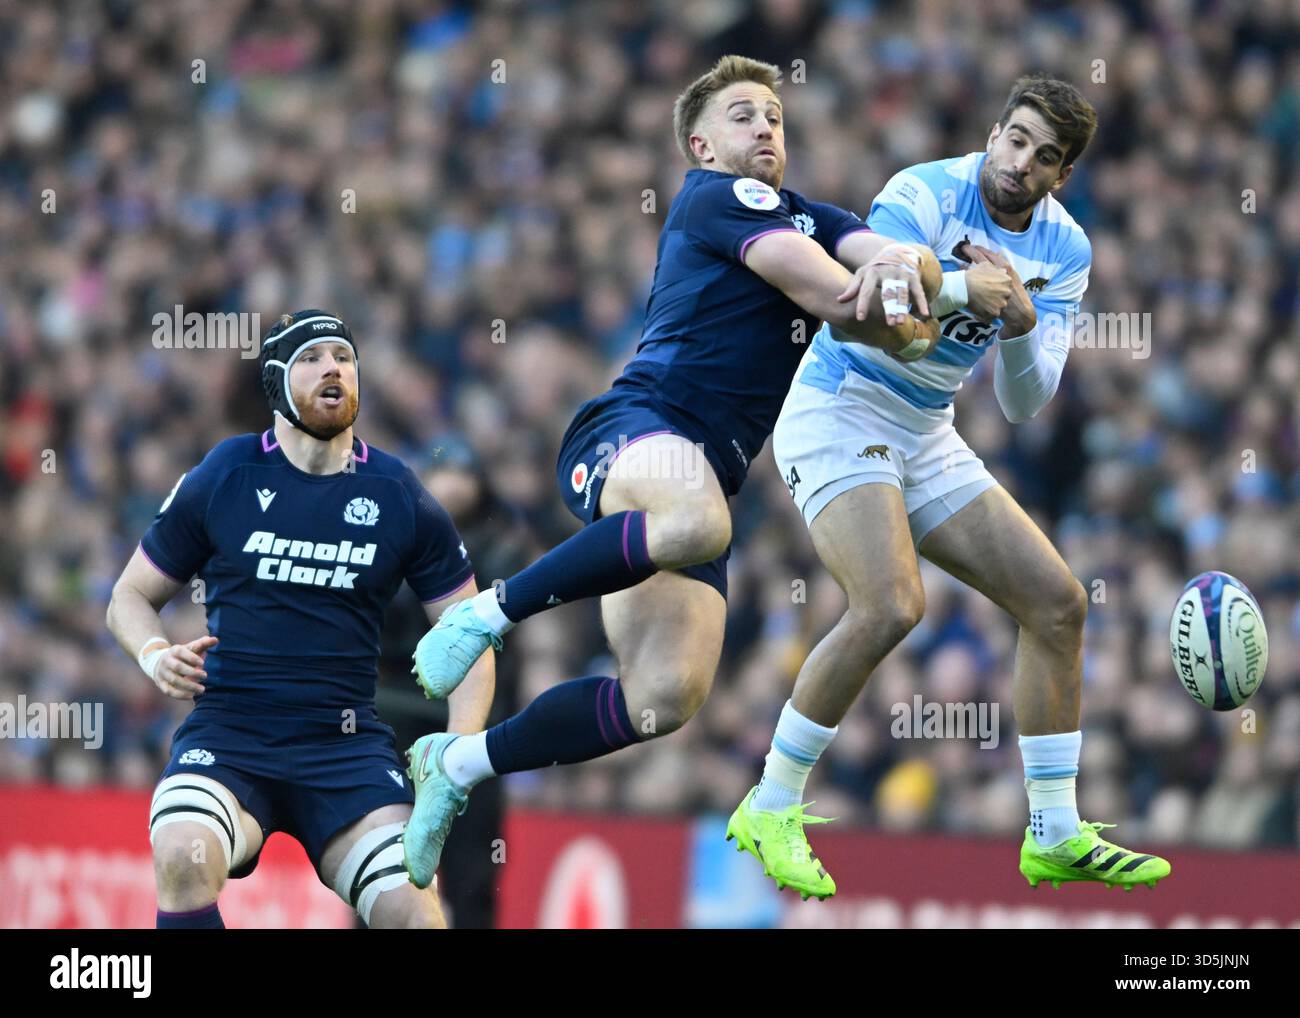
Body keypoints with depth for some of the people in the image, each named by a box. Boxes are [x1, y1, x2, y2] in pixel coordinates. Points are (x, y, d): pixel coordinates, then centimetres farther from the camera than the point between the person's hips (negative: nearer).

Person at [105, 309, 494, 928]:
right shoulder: (222, 478, 4)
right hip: (227, 735, -1)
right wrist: (156, 655, -9)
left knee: (414, 914, -22)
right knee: (184, 857, -33)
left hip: (349, 747, 1)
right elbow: (131, 596, 14)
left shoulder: (401, 498, 7)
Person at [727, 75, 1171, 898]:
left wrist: (1021, 322, -22)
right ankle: (771, 811, -14)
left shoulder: (1064, 251, 2)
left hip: (926, 438, 7)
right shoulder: (924, 196, -17)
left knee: (1058, 603, 1)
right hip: (838, 412, -7)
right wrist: (959, 287, -43)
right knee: (891, 606, -28)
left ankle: (1056, 838, 9)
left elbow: (1025, 405, -2)